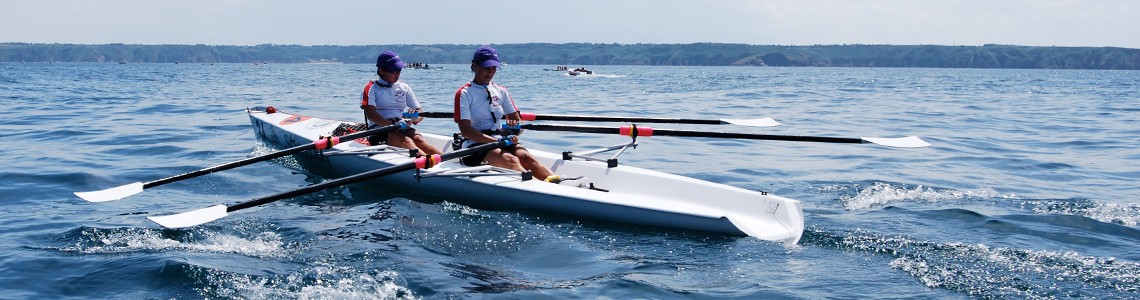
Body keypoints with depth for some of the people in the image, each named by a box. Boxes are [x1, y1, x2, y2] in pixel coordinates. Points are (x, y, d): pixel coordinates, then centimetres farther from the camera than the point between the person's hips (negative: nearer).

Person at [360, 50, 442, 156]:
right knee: (406, 141, -33)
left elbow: (420, 112, 14)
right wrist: (392, 125, -24)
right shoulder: (371, 88, 3)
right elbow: (370, 114, -12)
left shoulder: (404, 87, 17)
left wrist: (414, 118, -11)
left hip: (403, 128, 4)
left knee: (418, 139, -28)